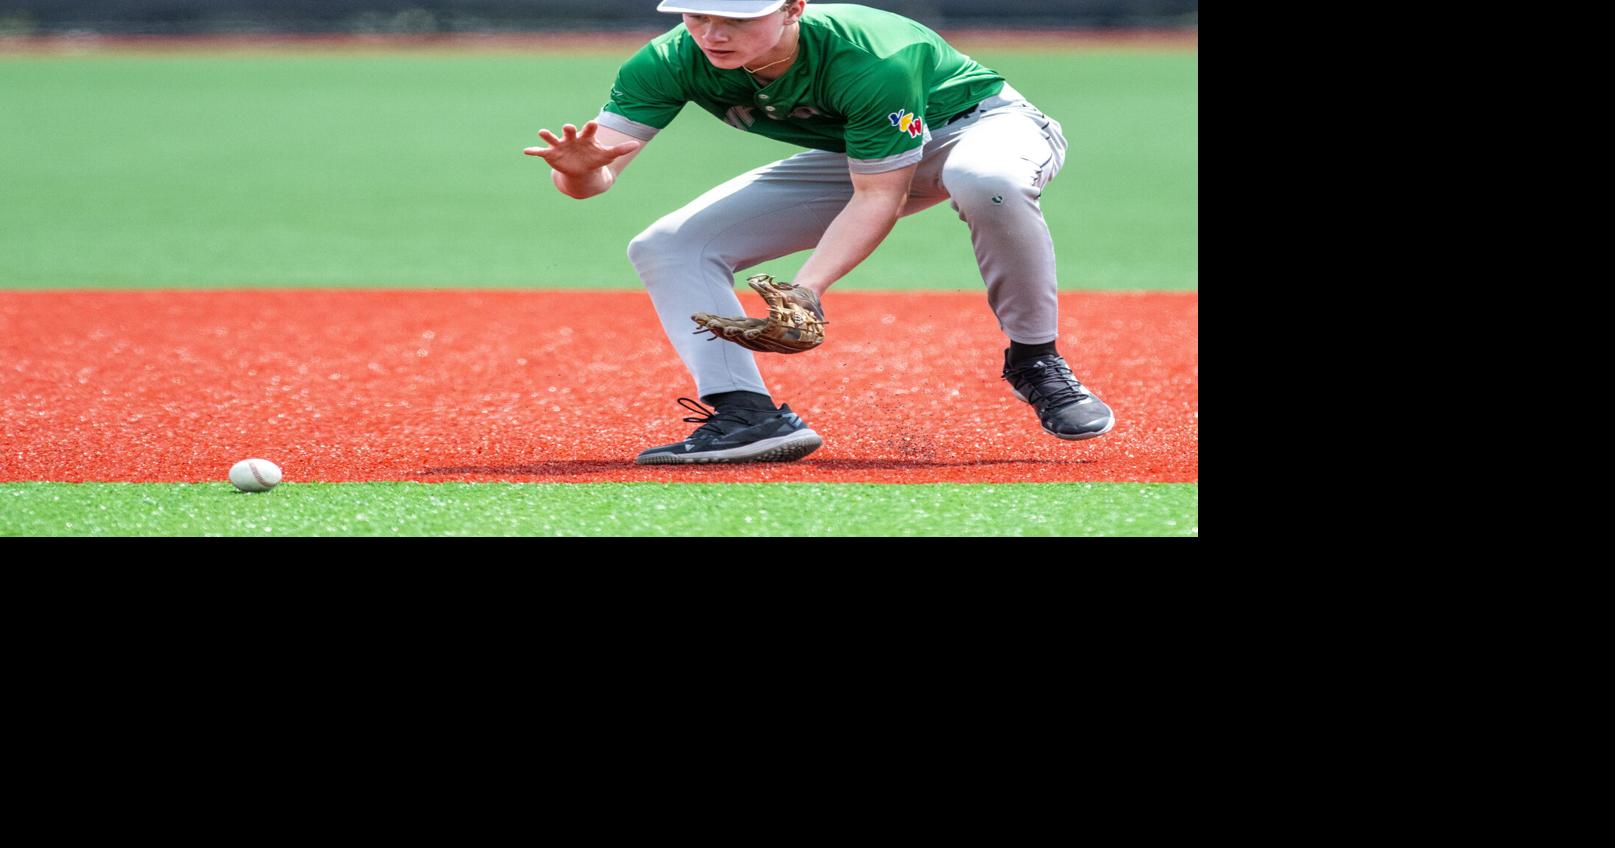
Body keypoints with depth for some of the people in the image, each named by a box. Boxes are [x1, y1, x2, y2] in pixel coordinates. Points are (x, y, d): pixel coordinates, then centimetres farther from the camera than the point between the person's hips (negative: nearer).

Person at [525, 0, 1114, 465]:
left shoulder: (871, 61, -38)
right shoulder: (672, 63, -23)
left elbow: (879, 198, -30)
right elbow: (594, 177, -28)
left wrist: (807, 289, -43)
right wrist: (579, 170, -52)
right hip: (859, 157, 6)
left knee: (985, 180, -44)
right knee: (666, 248, -8)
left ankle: (1035, 362, -24)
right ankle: (747, 414, -20)